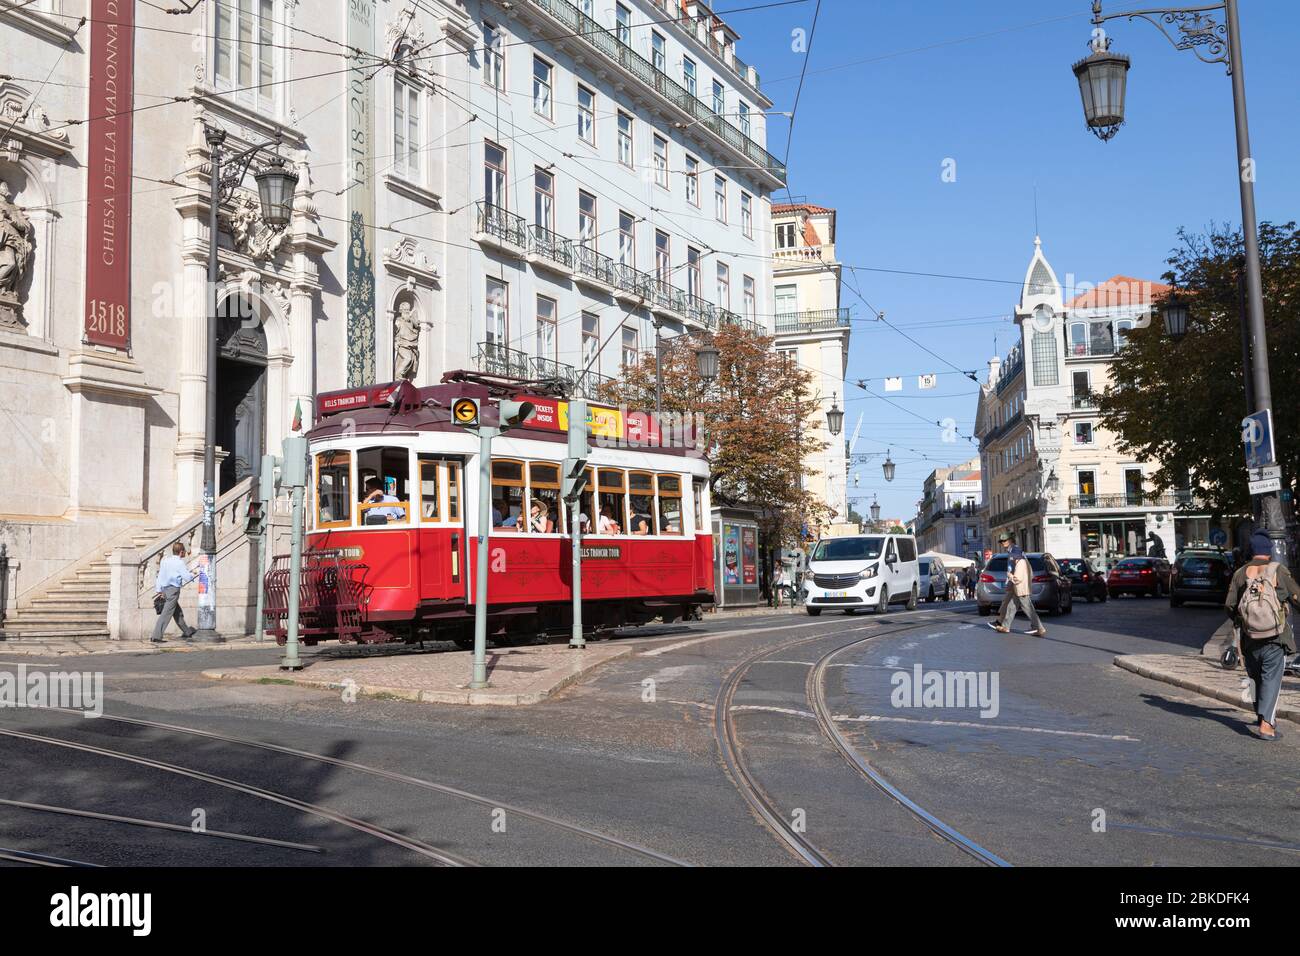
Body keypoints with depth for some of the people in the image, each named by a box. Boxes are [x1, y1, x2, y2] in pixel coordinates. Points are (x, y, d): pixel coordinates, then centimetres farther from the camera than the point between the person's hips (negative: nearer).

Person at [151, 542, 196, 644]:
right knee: (166, 613, -7)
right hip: (173, 589, -8)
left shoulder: (165, 559, 10)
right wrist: (193, 575, 10)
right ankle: (156, 636, -11)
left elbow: (160, 575, 11)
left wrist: (159, 590, 14)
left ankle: (187, 632, 31)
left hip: (165, 589, 8)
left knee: (178, 612, 19)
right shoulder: (179, 562, -12)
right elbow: (187, 577, -12)